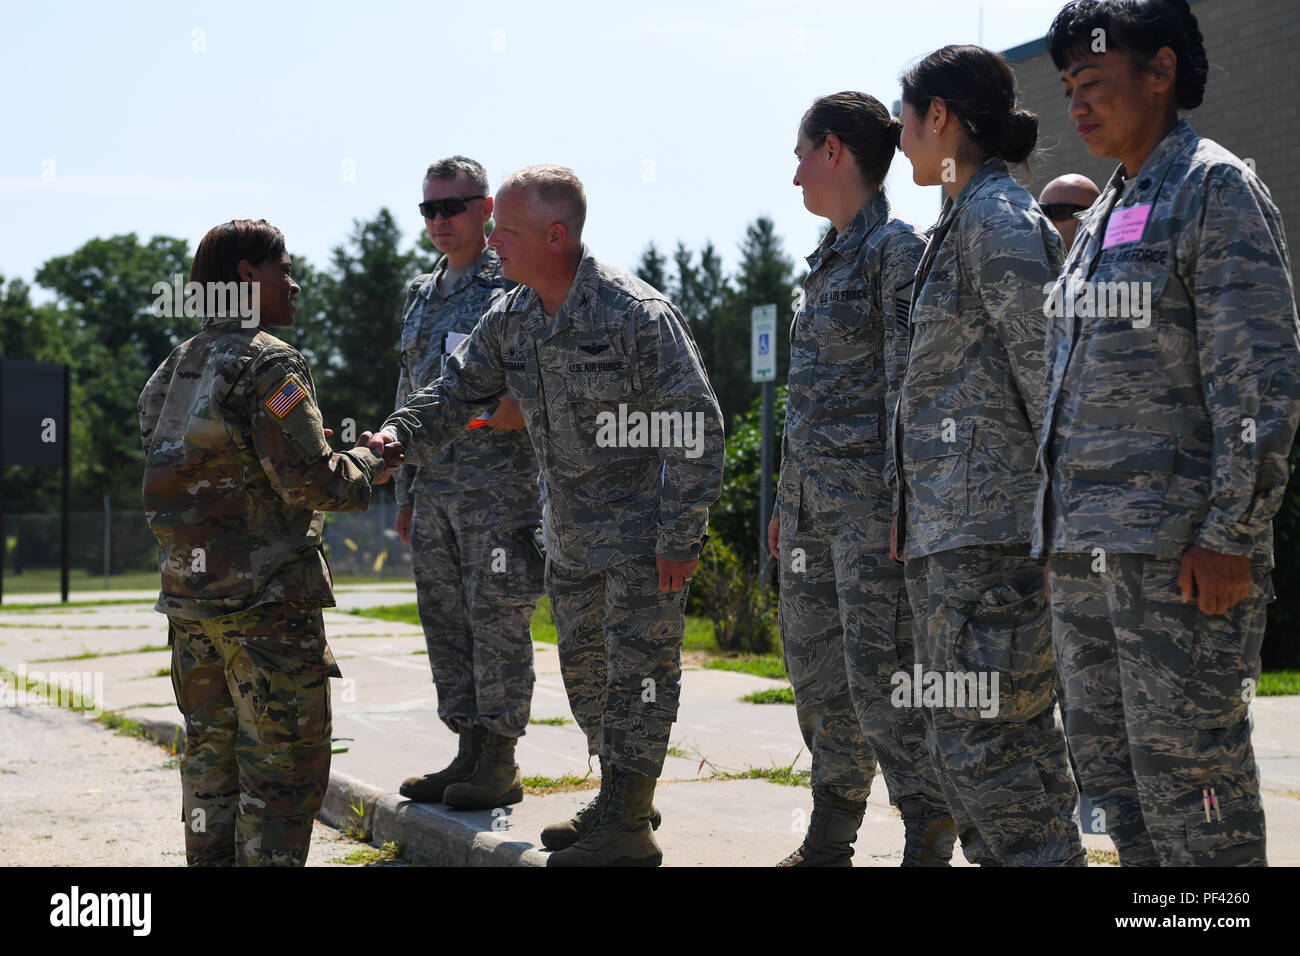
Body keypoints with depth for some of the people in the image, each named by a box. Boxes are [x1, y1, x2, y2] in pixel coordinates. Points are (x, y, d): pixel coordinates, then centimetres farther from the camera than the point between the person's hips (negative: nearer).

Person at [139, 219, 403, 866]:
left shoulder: (173, 370, 13)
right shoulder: (268, 363, -13)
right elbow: (310, 480, -17)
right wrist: (365, 466, 3)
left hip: (188, 594, 8)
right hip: (265, 598, -8)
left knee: (212, 750, 16)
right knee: (285, 763, -2)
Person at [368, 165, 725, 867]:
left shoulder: (638, 315, -20)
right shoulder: (510, 320, 1)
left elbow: (696, 427, -19)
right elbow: (458, 391, 9)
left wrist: (680, 537, -19)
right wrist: (399, 436, -13)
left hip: (642, 527, -8)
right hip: (568, 533, 8)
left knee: (636, 665, -5)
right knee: (584, 668, 16)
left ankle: (628, 828, 0)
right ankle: (617, 801, 30)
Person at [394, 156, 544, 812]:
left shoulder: (515, 286, -3)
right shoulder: (422, 297, 19)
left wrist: (511, 408, -29)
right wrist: (406, 494, 19)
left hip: (498, 481, -7)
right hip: (433, 483, 7)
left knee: (496, 620, -5)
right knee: (446, 621, 8)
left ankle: (500, 764, -1)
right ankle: (469, 753, 15)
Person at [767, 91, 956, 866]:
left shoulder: (896, 248, -9)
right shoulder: (830, 258, 17)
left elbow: (908, 381, -14)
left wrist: (901, 496, -20)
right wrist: (789, 499, 19)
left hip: (868, 486, -9)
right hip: (813, 492, 9)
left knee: (879, 667, -10)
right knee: (814, 665, 11)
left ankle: (930, 839, -3)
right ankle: (829, 842, 19)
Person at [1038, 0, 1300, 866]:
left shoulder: (1216, 189, -4)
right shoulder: (1104, 218, 20)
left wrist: (1229, 536, -19)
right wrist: (1058, 532, 17)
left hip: (1177, 546, -9)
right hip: (1086, 548, 9)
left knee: (1183, 763, -7)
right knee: (1105, 755, 10)